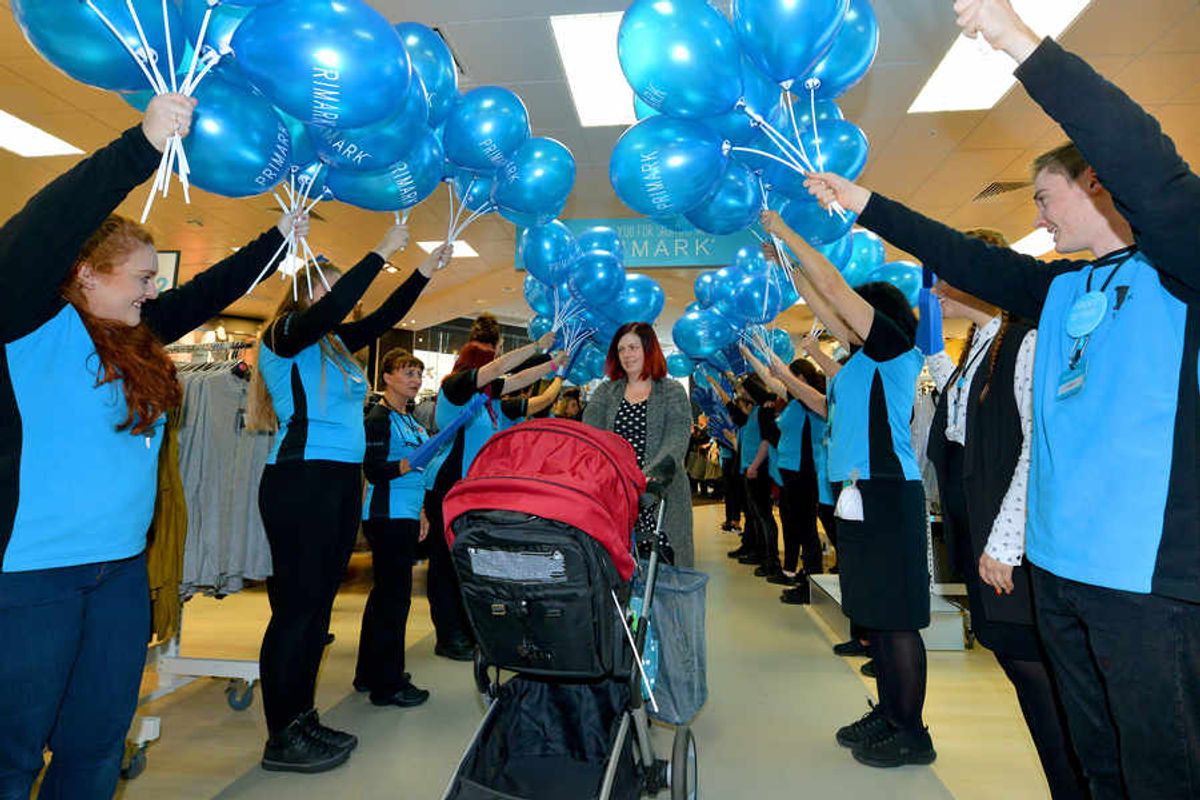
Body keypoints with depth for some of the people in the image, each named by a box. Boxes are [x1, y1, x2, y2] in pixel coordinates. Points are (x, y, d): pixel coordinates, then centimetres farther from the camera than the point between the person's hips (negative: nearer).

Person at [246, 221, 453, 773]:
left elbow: (383, 319, 21)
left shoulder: (334, 343, 17)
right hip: (300, 479, -8)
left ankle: (303, 718, 23)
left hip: (342, 480, 8)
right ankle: (281, 739, 8)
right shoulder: (285, 335, -4)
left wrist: (425, 271, 17)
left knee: (319, 603, 12)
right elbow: (332, 307, -21)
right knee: (297, 604, -4)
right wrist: (381, 253, -16)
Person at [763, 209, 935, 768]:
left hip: (886, 494, -9)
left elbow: (835, 287, -9)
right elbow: (825, 306, 27)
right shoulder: (863, 357, 16)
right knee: (873, 613, 14)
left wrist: (785, 232, -1)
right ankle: (890, 713, 26)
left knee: (895, 617, -3)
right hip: (859, 495, 9)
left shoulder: (895, 347, -6)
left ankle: (912, 734, 8)